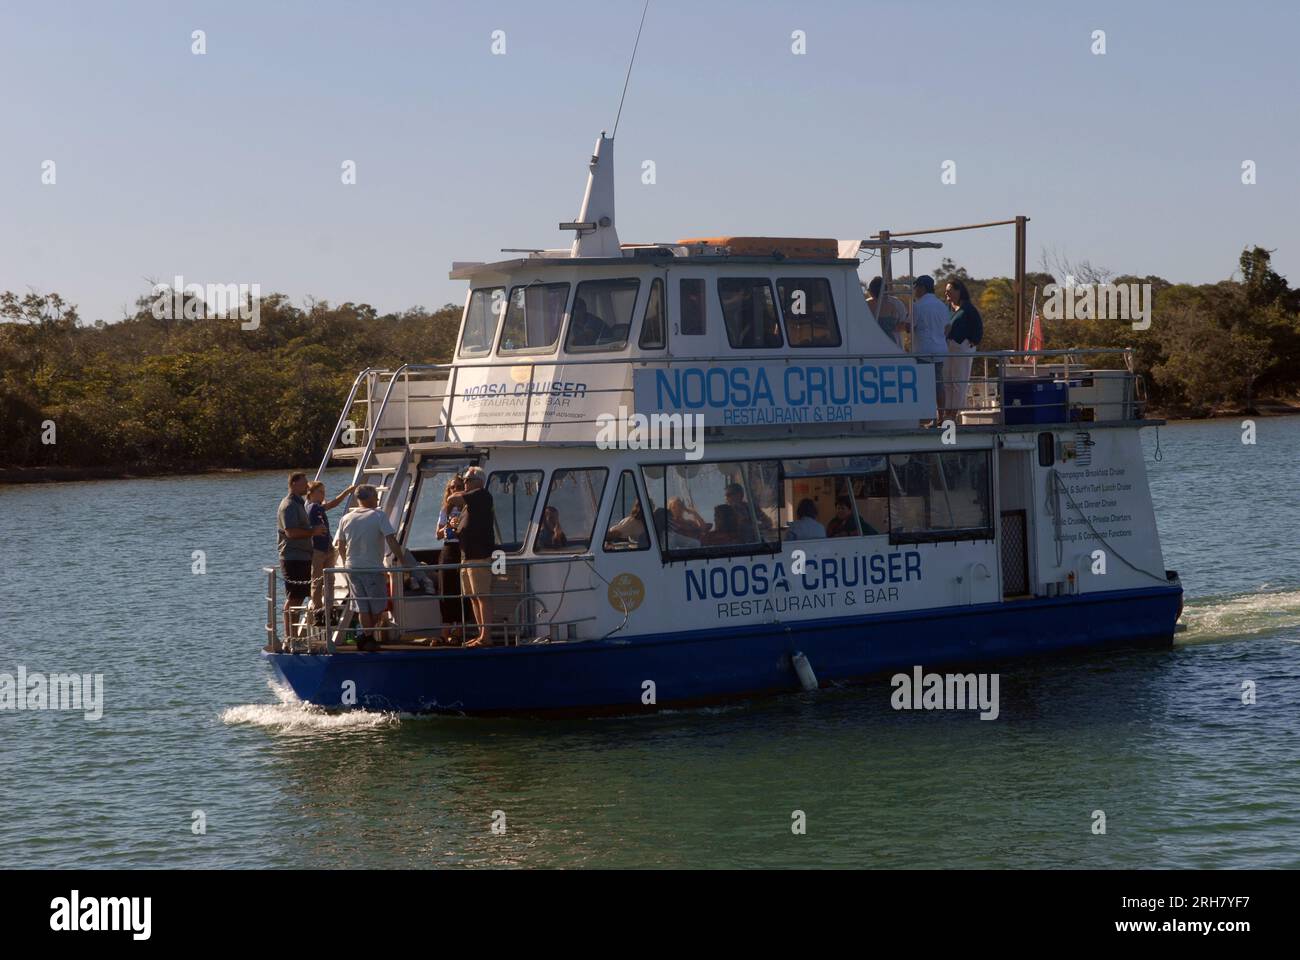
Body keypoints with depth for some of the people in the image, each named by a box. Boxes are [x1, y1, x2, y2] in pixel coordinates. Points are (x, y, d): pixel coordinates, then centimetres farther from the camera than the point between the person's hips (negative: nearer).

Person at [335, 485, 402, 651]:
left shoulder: (346, 519, 8)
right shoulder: (378, 515, -8)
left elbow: (341, 546, 14)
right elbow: (392, 541, -15)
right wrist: (402, 561, -11)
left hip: (352, 568, 5)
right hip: (372, 568, -5)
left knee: (363, 607, 11)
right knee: (378, 606, 8)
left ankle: (367, 638, 8)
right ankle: (370, 637, 1)